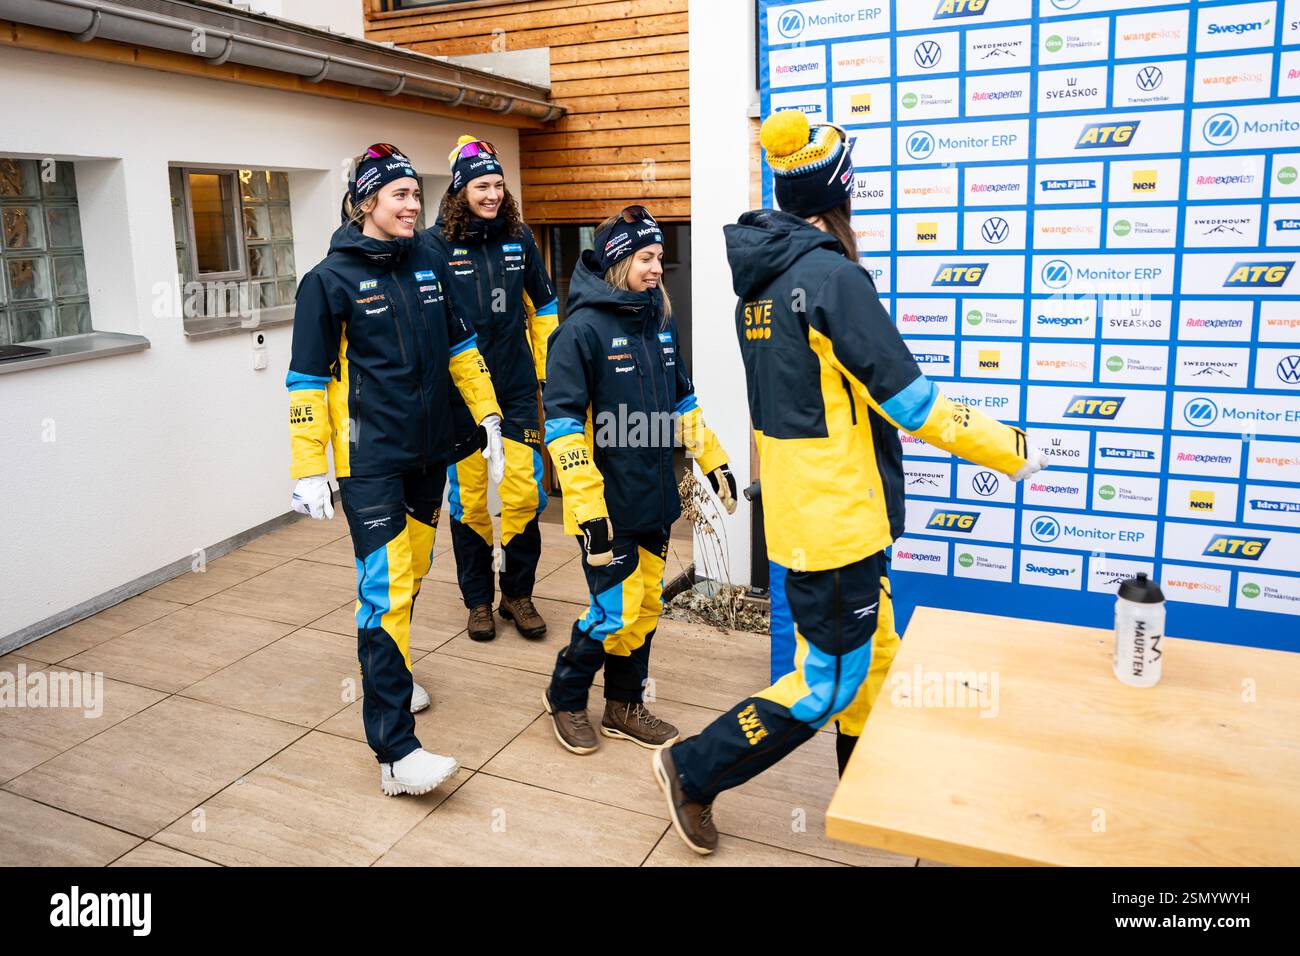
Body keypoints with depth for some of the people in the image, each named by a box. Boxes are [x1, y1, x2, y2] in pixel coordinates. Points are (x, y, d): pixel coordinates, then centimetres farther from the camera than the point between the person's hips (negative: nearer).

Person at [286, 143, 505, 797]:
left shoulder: (426, 266, 9)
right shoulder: (331, 279, -7)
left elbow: (460, 346, 17)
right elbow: (307, 378, -7)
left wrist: (487, 414, 13)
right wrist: (308, 469, -11)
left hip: (429, 450, 6)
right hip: (370, 457, -6)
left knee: (412, 572, 16)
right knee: (386, 588, -12)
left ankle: (389, 675, 39)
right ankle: (394, 749, -11)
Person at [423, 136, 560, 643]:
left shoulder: (518, 237, 4)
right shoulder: (436, 245, -6)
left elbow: (543, 305, 14)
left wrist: (549, 370, 13)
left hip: (517, 391, 2)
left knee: (525, 492, 0)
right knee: (468, 497, 8)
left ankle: (518, 593, 21)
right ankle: (478, 599, 25)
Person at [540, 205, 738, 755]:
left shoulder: (657, 324, 9)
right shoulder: (582, 329, -13)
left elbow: (682, 403, 20)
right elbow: (563, 424, -17)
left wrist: (715, 463, 15)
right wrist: (588, 509, -21)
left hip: (655, 500, 7)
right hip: (609, 505, -7)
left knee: (646, 605, 13)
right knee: (617, 610, -3)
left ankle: (625, 707, 31)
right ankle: (565, 697, 22)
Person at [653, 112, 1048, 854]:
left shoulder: (763, 277, 8)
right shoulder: (832, 274, -19)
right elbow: (912, 401, -19)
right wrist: (1014, 450, -8)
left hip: (805, 509, 9)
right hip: (836, 519, -9)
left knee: (873, 657, 21)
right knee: (827, 686, 5)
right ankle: (695, 771, 15)